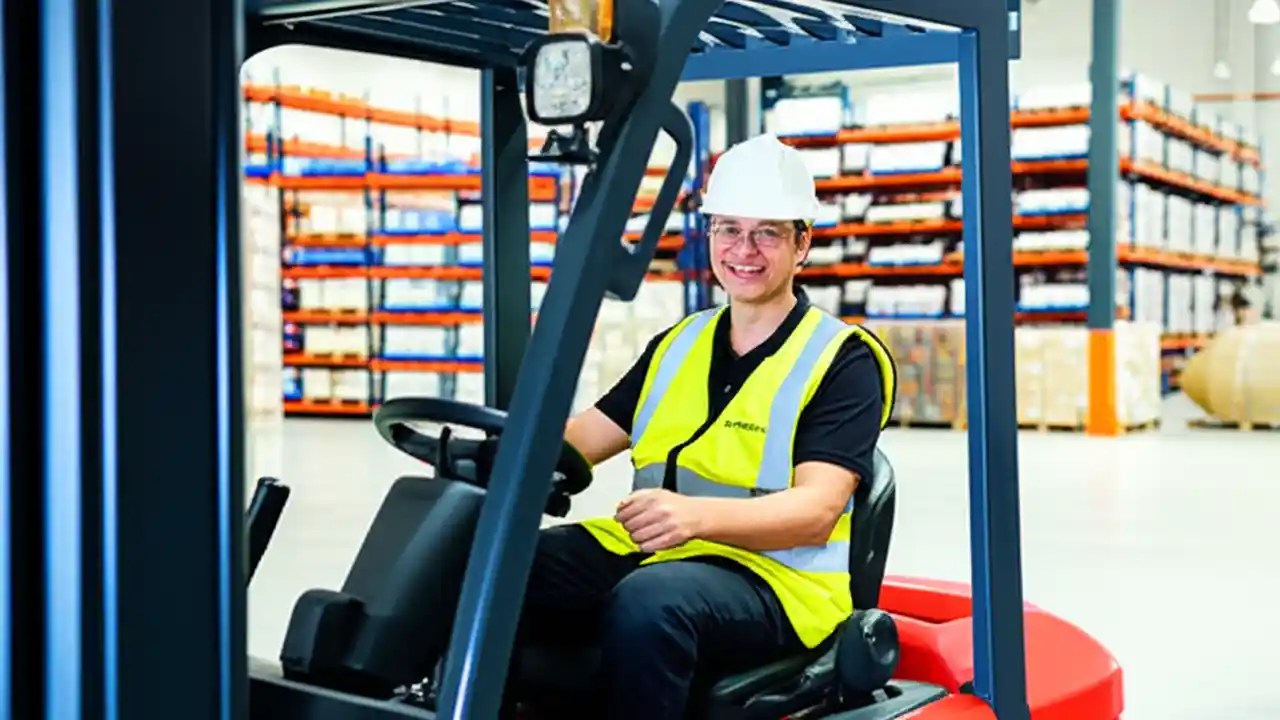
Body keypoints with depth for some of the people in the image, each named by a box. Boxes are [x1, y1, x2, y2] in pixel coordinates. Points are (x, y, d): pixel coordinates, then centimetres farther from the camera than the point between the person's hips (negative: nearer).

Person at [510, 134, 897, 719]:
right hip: (648, 555, 6)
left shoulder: (842, 360, -1)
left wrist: (698, 516, -34)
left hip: (774, 578, -5)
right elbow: (578, 438, 13)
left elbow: (817, 510, -15)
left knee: (648, 600, -37)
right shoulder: (677, 345, 18)